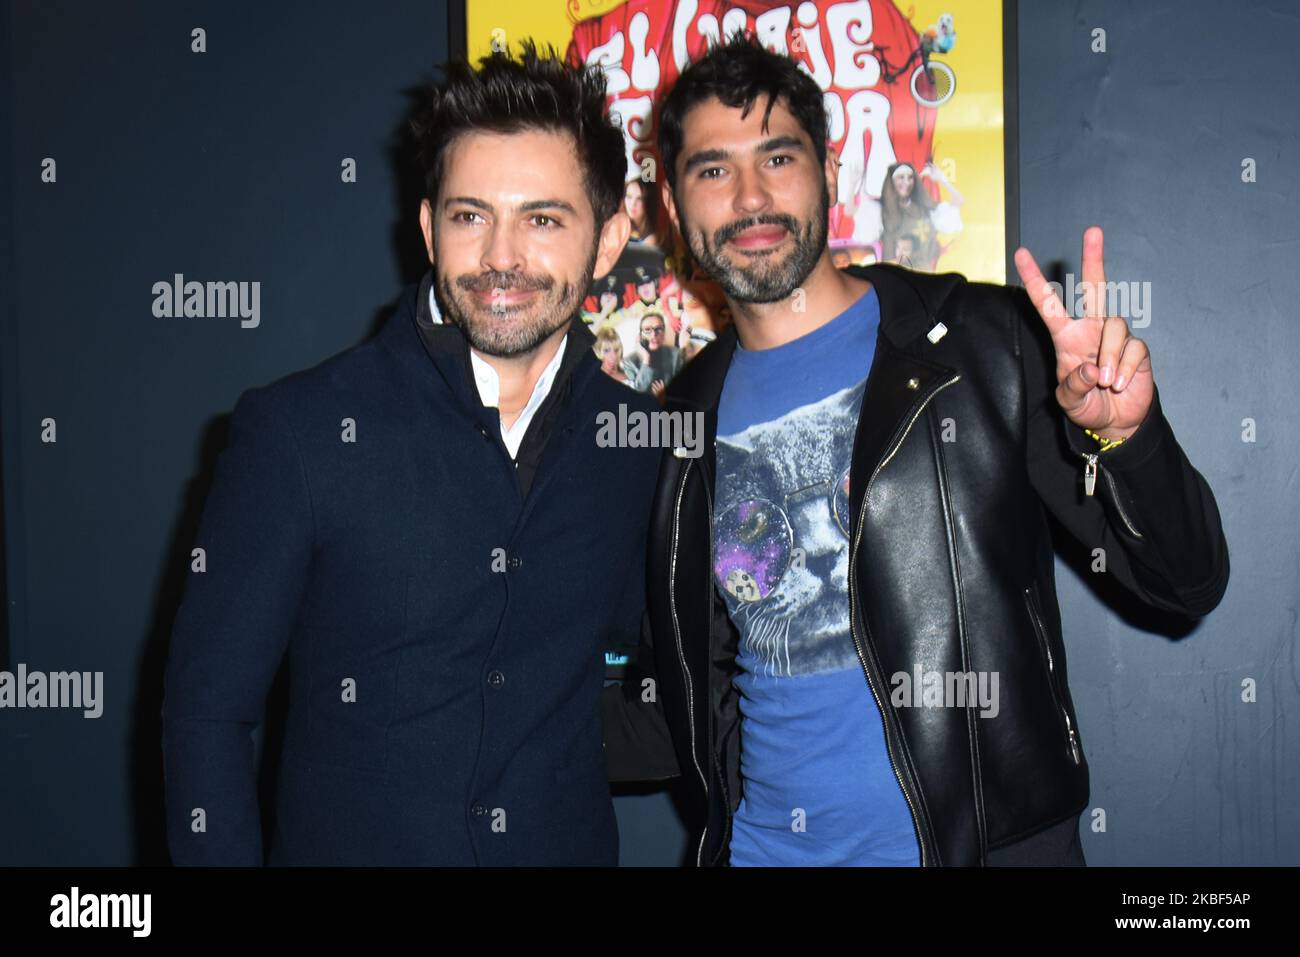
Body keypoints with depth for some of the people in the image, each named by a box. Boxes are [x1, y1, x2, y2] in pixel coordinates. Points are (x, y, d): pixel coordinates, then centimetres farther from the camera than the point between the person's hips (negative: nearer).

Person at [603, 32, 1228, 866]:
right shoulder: (693, 415, 3)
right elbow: (686, 697, 11)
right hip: (758, 842, 3)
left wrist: (1124, 432, -25)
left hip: (988, 839, -3)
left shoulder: (984, 341, -7)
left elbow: (1189, 581, -8)